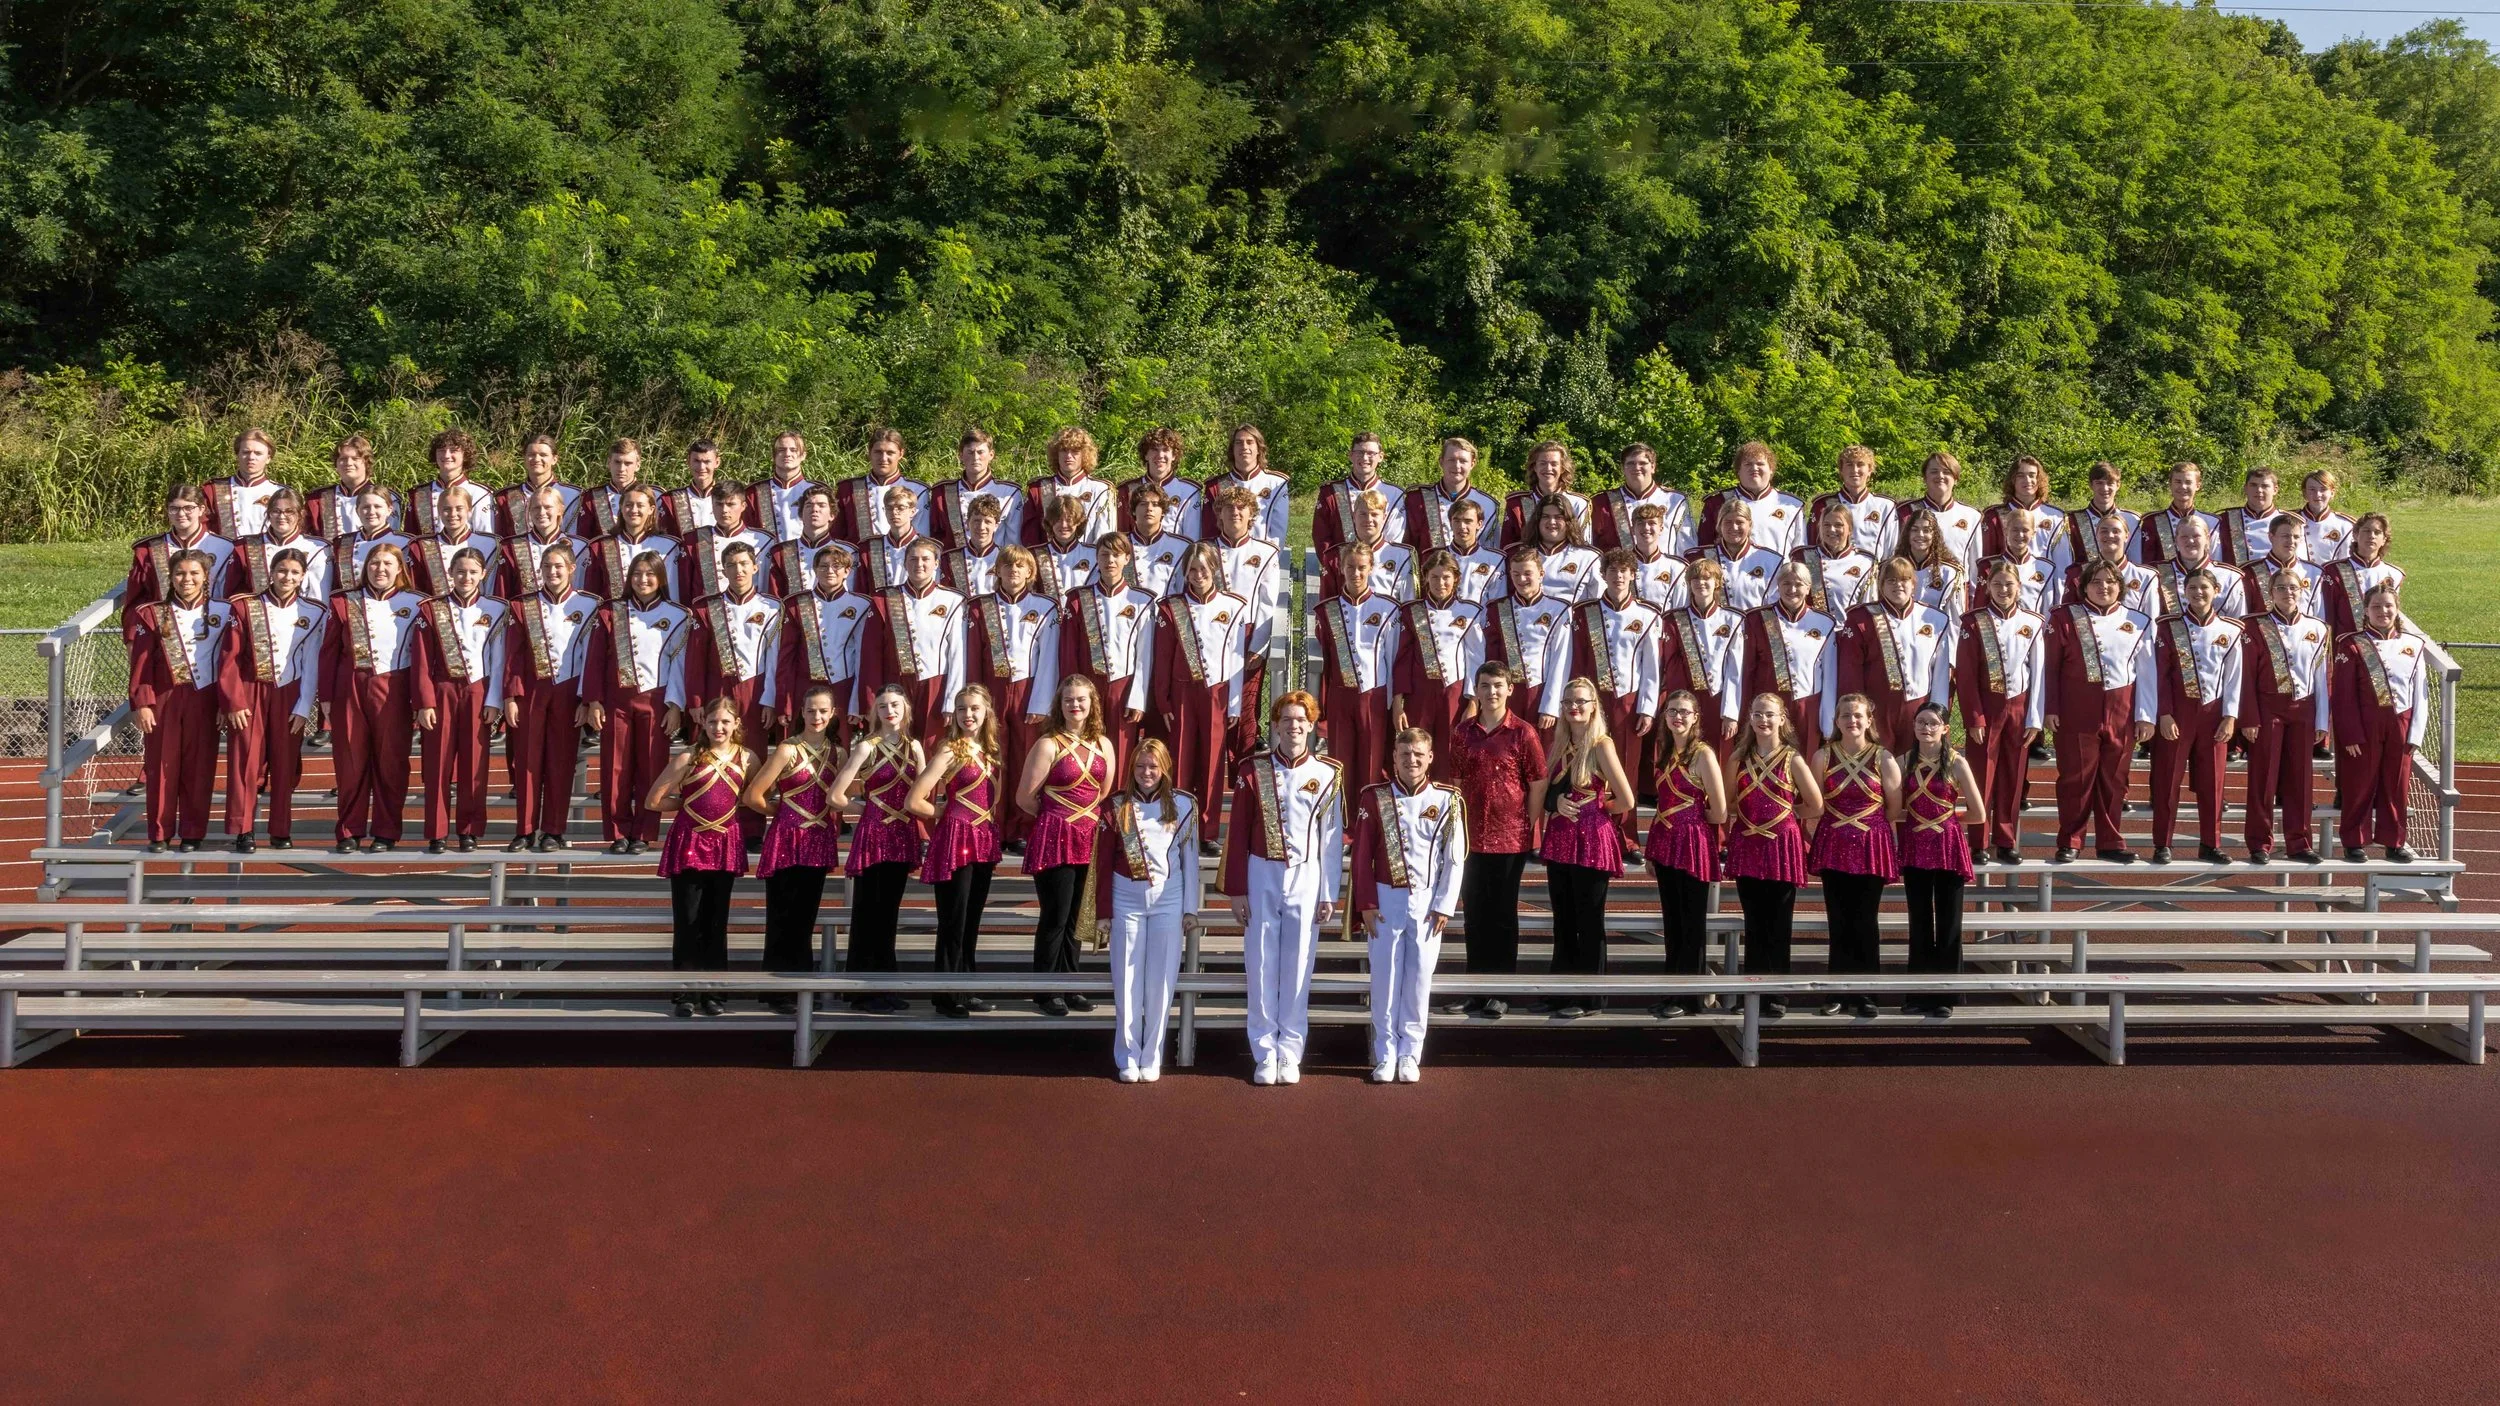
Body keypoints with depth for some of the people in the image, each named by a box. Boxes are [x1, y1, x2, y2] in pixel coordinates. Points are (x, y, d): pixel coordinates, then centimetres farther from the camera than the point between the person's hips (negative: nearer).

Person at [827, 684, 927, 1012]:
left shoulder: (913, 747, 7)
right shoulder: (866, 747, -8)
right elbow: (836, 796, -11)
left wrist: (922, 834, 3)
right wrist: (867, 806, 3)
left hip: (902, 836, 5)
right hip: (872, 835, -5)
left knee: (888, 912, 11)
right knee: (867, 914, 1)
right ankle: (863, 990, 7)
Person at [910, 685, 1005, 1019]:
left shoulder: (990, 752, 10)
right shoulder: (950, 751, -11)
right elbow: (913, 802, -16)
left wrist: (987, 827, 7)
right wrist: (947, 814, -3)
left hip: (983, 843, 7)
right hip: (955, 842, -7)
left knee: (972, 922, 14)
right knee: (953, 924, -1)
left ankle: (966, 991, 23)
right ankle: (947, 997, 7)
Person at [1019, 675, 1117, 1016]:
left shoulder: (1103, 745, 8)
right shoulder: (1048, 744, -8)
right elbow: (1025, 798, -7)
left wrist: (1089, 817, 11)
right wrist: (1056, 815, 6)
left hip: (1089, 839, 5)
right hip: (1054, 838, -5)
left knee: (1072, 918, 13)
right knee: (1055, 917, -2)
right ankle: (1046, 992, 8)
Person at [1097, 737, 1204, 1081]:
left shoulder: (1183, 805, 3)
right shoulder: (1117, 806, 4)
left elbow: (1191, 858, 5)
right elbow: (1103, 860, 5)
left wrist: (1191, 909, 3)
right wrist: (1104, 909, 1)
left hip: (1168, 900, 0)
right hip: (1127, 900, 0)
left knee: (1161, 980, 2)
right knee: (1127, 979, 2)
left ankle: (1152, 1058, 10)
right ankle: (1127, 1058, 11)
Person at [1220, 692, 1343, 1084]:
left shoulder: (1328, 773, 1)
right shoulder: (1253, 770, 1)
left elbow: (1333, 838, 3)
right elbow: (1237, 834, 2)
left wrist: (1329, 894, 1)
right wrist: (1236, 890, -1)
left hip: (1306, 878, 0)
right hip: (1262, 876, 0)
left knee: (1297, 965, 5)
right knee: (1261, 964, 3)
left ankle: (1290, 1053, 13)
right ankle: (1264, 1054, 11)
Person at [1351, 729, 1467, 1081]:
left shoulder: (1447, 800, -1)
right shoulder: (1374, 797, -1)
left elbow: (1455, 858, 1)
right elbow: (1362, 855, 1)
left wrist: (1443, 906, -4)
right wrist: (1366, 904, -4)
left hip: (1428, 902, 0)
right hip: (1386, 900, 0)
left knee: (1418, 980, 5)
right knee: (1385, 978, 3)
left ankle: (1410, 1055, 15)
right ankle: (1385, 1056, 12)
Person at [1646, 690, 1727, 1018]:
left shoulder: (1703, 754, -12)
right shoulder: (1666, 753, 11)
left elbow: (1719, 813, -14)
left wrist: (1690, 818, 4)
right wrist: (1651, 851, 13)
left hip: (1693, 846, -7)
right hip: (1666, 844, 7)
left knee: (1692, 923, 1)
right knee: (1671, 920, 12)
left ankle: (1688, 997, 7)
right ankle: (1672, 991, 18)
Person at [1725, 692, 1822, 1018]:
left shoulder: (1792, 760, -2)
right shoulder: (1738, 758, 6)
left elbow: (1815, 806, 0)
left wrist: (1785, 813, 5)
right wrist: (1746, 817, 2)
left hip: (1782, 846, -3)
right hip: (1747, 845, 3)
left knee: (1778, 925, 2)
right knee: (1754, 924, 8)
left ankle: (1777, 995, 8)